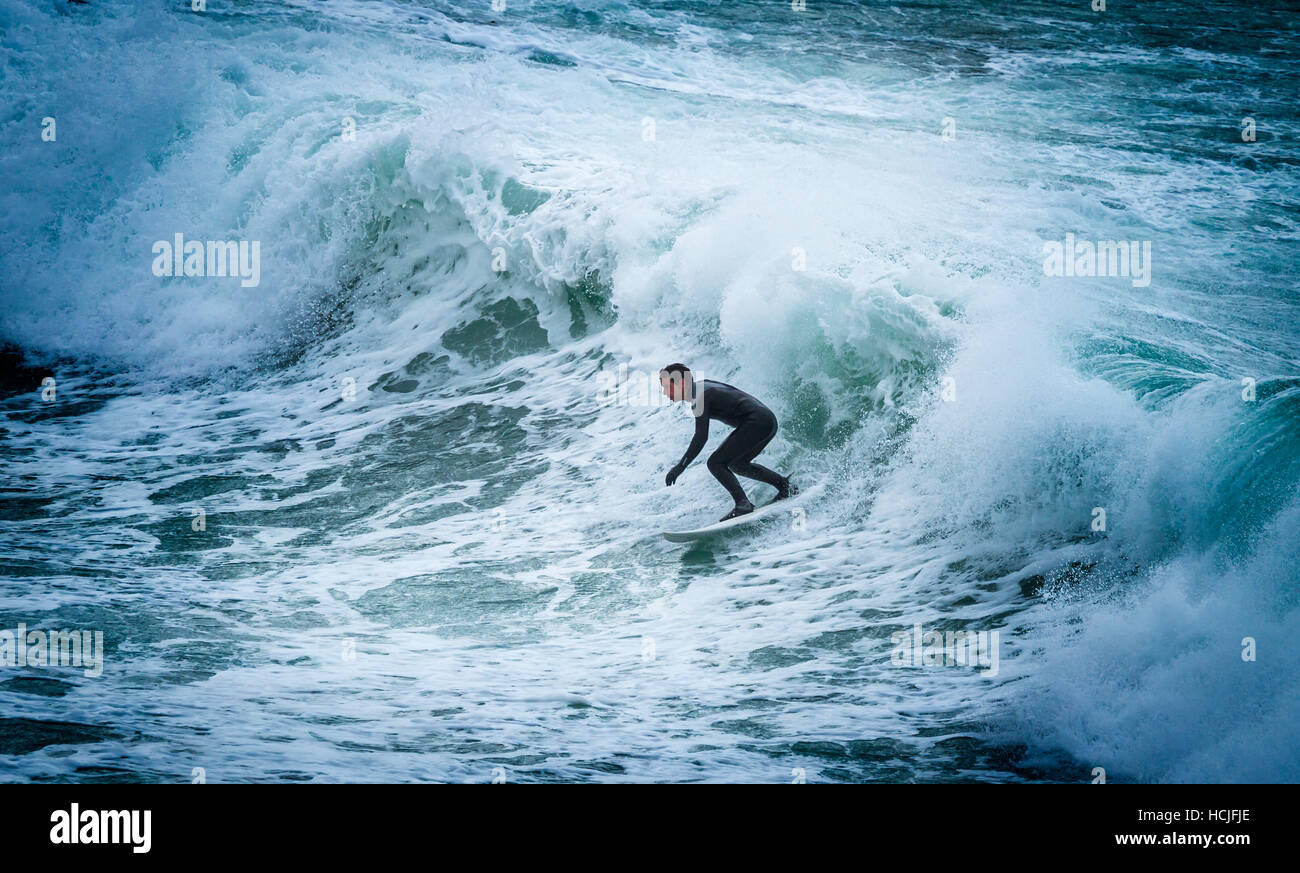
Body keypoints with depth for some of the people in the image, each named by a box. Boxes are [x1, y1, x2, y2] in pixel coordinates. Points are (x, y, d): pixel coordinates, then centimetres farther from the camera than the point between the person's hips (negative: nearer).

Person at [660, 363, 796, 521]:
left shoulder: (699, 397, -15)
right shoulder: (703, 386, 13)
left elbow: (701, 437, -22)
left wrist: (680, 466, -21)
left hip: (756, 423, -10)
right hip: (768, 420, 10)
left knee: (716, 463, -11)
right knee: (737, 464, 27)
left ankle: (743, 504, -16)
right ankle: (784, 484, 29)